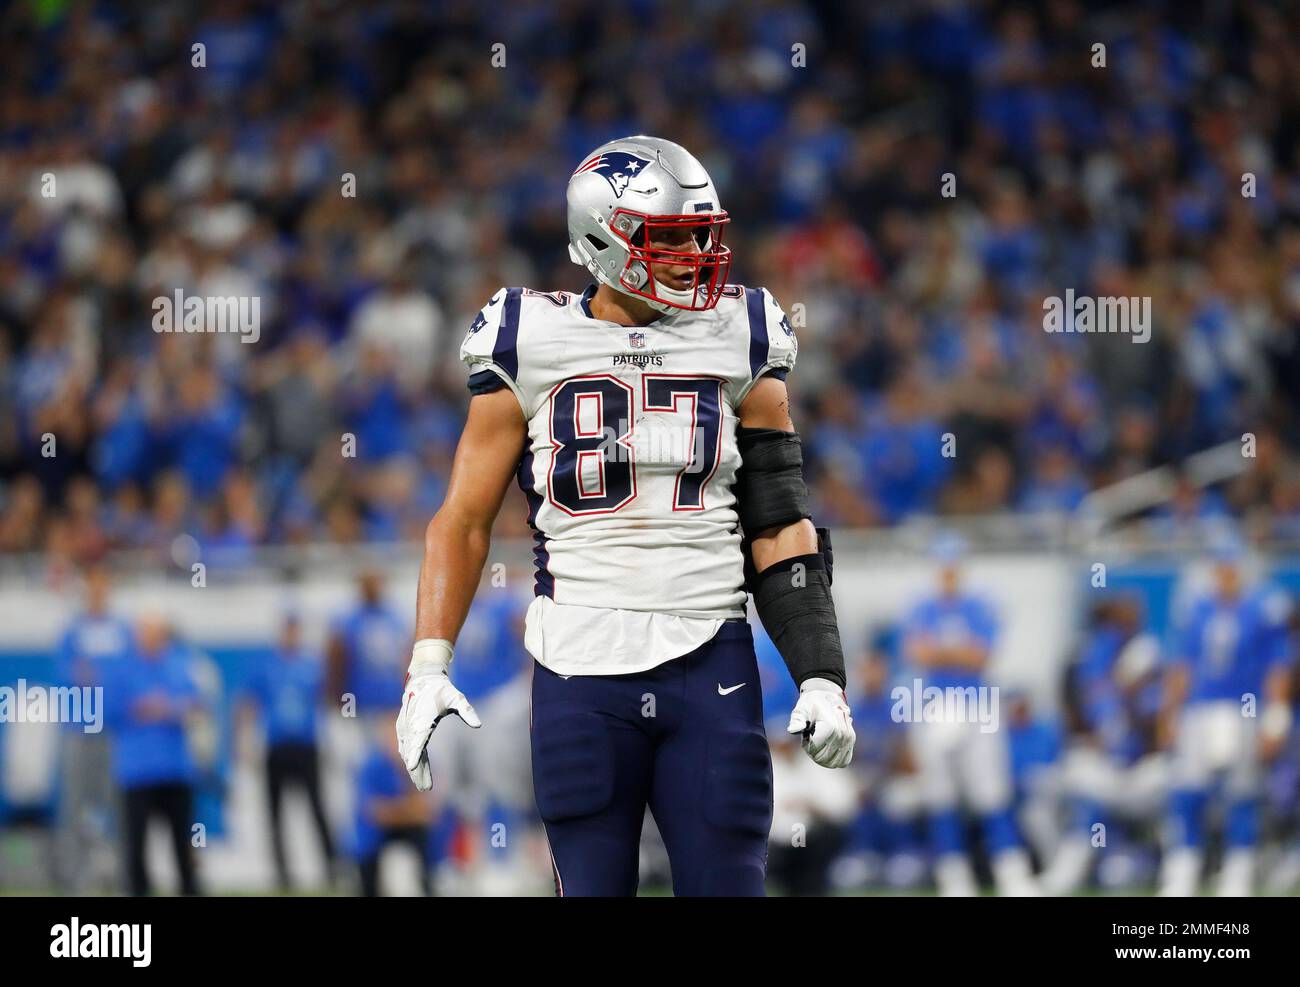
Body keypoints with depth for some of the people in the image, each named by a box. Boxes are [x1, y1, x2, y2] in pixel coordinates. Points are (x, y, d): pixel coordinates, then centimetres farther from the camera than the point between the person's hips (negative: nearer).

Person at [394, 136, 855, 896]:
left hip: (709, 665, 1)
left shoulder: (738, 346, 7)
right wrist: (428, 668, -3)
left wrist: (821, 676, 1)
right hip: (582, 672, -1)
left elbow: (780, 527, 9)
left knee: (727, 882, 0)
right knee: (593, 883, 2)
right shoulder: (532, 348, 2)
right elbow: (465, 520, 6)